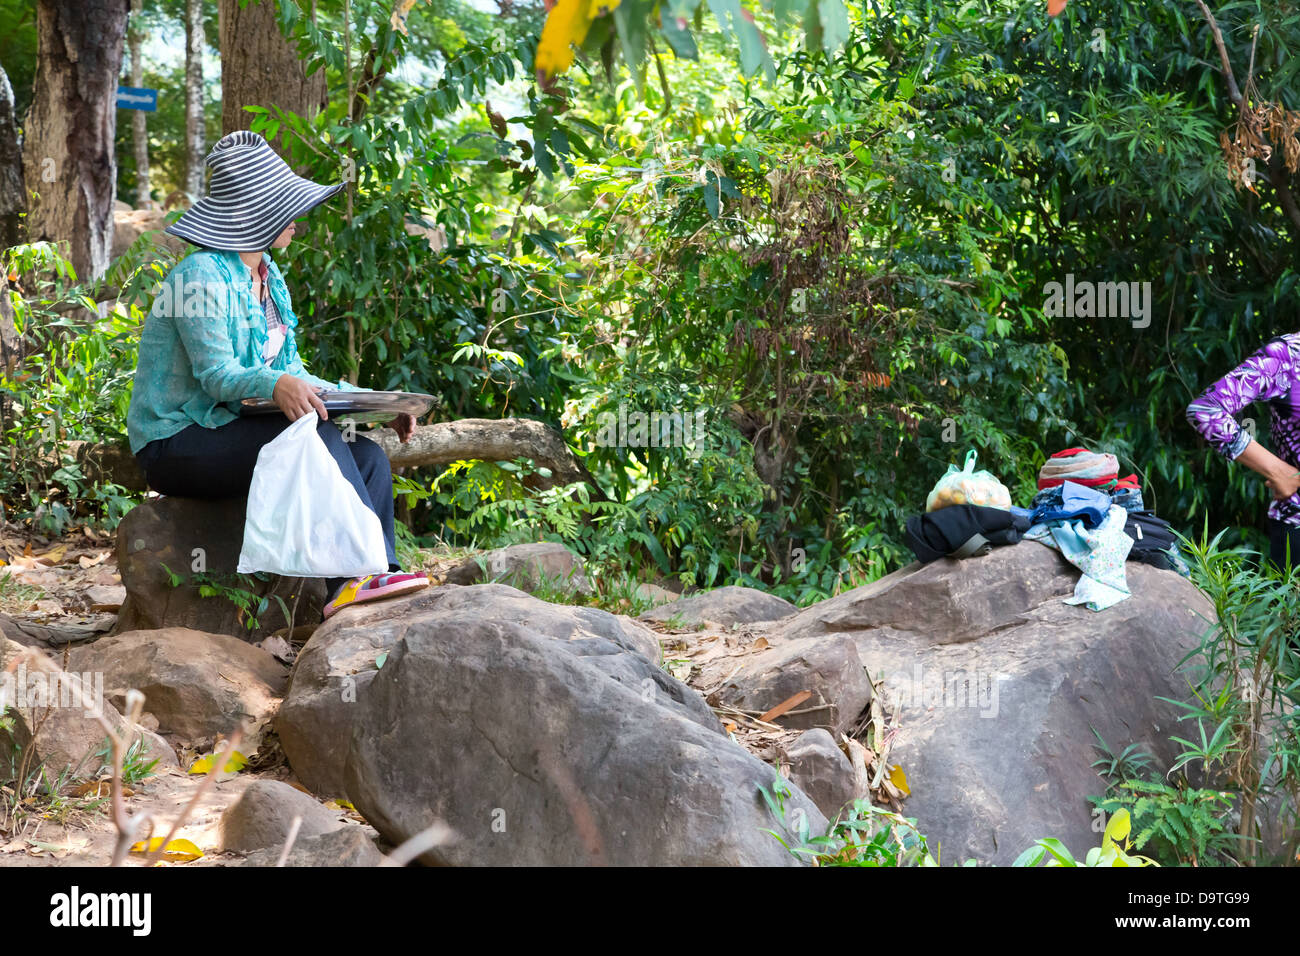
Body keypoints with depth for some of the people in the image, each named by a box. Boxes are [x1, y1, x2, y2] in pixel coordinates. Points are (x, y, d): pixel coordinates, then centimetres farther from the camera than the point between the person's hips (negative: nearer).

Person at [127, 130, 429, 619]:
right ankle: (354, 574, -33)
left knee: (369, 455, -11)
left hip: (226, 430, 9)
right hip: (175, 444, -9)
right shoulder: (202, 277, -15)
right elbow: (215, 373, -23)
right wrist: (277, 386, -43)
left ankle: (378, 576, -22)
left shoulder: (268, 277, 13)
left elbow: (291, 370, 12)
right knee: (317, 435, -29)